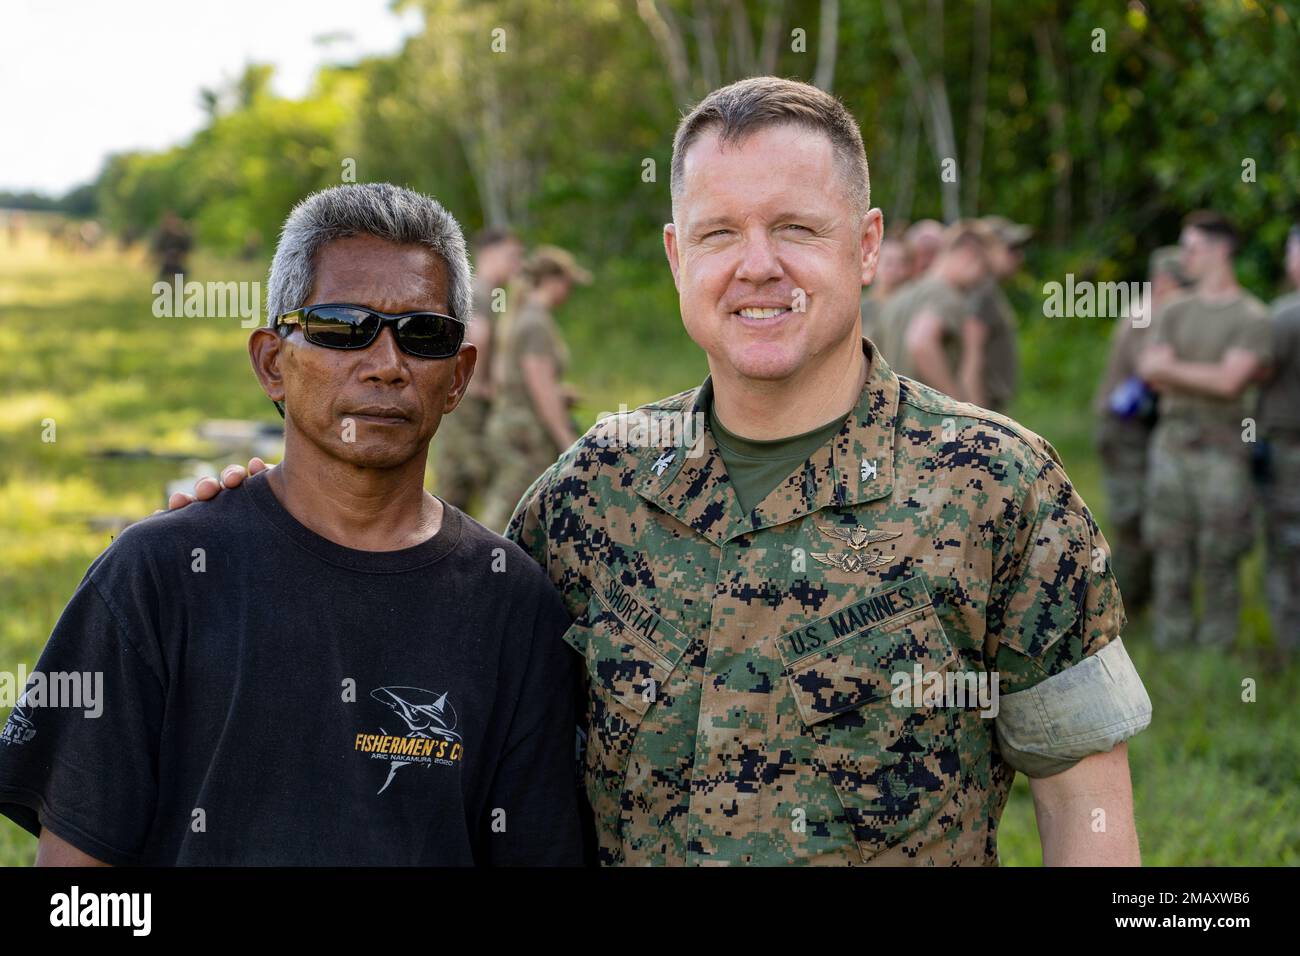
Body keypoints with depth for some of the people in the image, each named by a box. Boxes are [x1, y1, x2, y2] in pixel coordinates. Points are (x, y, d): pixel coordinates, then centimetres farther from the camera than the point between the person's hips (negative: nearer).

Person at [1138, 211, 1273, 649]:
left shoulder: (1252, 316, -4)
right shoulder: (1175, 312, 13)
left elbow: (1229, 381, -14)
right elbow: (1154, 376, 3)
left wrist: (1170, 367, -6)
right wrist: (1207, 377, -11)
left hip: (1221, 450, -4)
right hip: (1171, 443, 5)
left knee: (1219, 562, -1)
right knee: (1170, 556, 5)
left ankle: (1215, 653, 7)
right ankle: (1171, 649, 11)